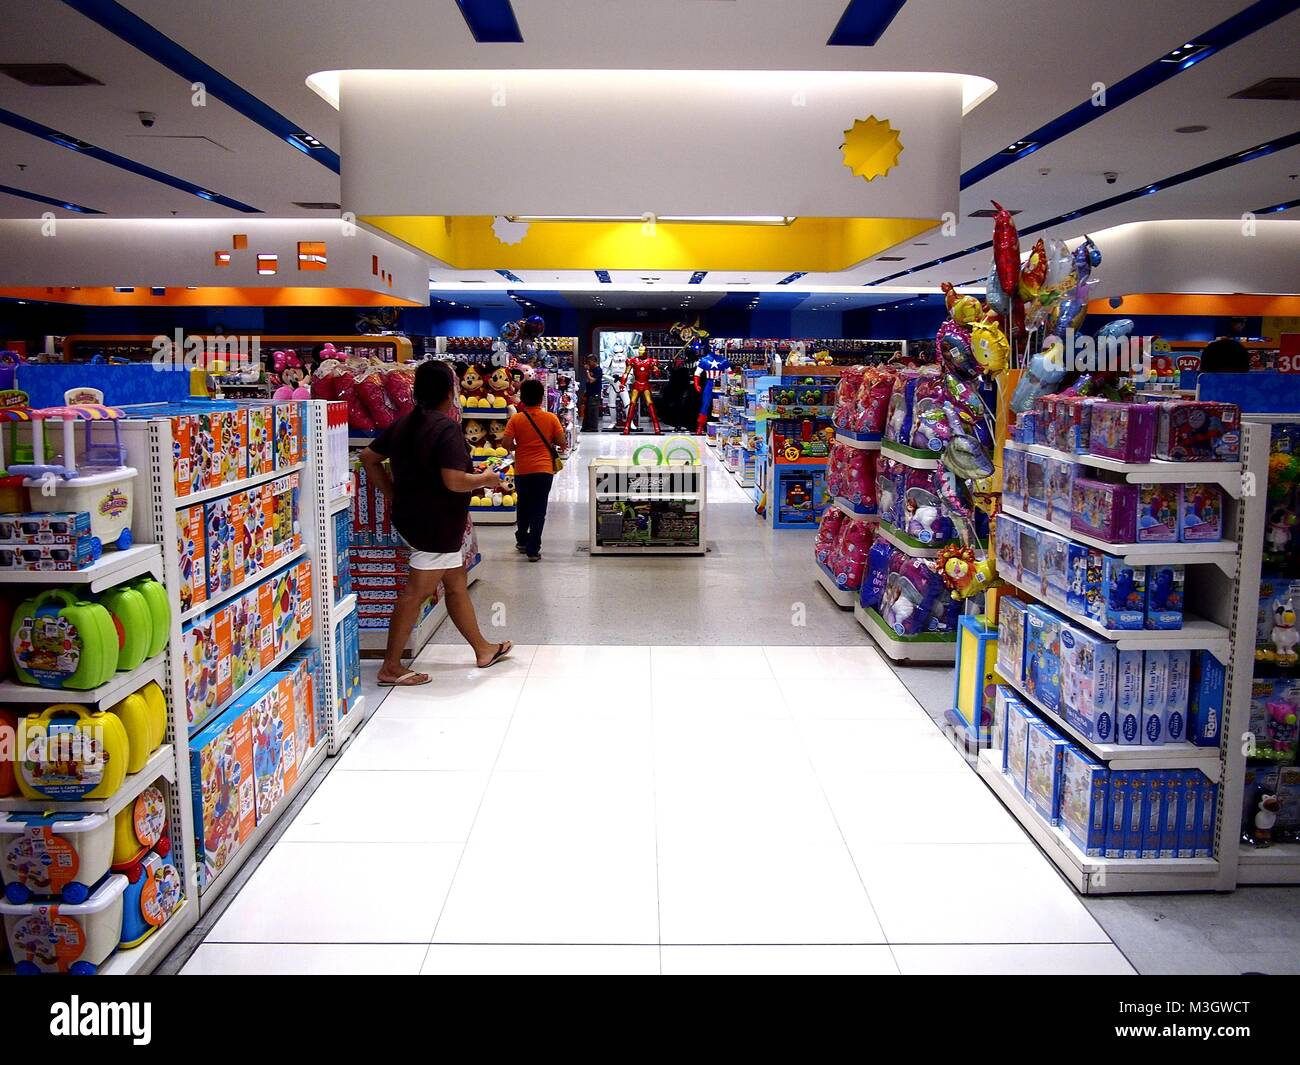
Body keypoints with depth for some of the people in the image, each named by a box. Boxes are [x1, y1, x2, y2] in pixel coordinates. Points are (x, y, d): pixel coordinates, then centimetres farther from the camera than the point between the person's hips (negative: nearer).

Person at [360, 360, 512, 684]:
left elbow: (369, 457, 14)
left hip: (410, 515, 10)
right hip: (436, 523, -10)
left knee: (457, 583, 19)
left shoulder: (403, 424, 8)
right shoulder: (447, 428, -18)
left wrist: (395, 495, 17)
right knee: (416, 592, -3)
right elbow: (454, 481, -26)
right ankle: (391, 668, 5)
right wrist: (486, 479, -8)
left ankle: (483, 649, 31)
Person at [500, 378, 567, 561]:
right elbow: (561, 442, -4)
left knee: (523, 506, 21)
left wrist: (517, 447, 8)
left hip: (522, 470, 1)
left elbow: (506, 443, -12)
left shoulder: (515, 419, -5)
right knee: (538, 510, 2)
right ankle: (533, 549, 0)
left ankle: (522, 541, 33)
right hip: (544, 469, -1)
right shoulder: (551, 418, -4)